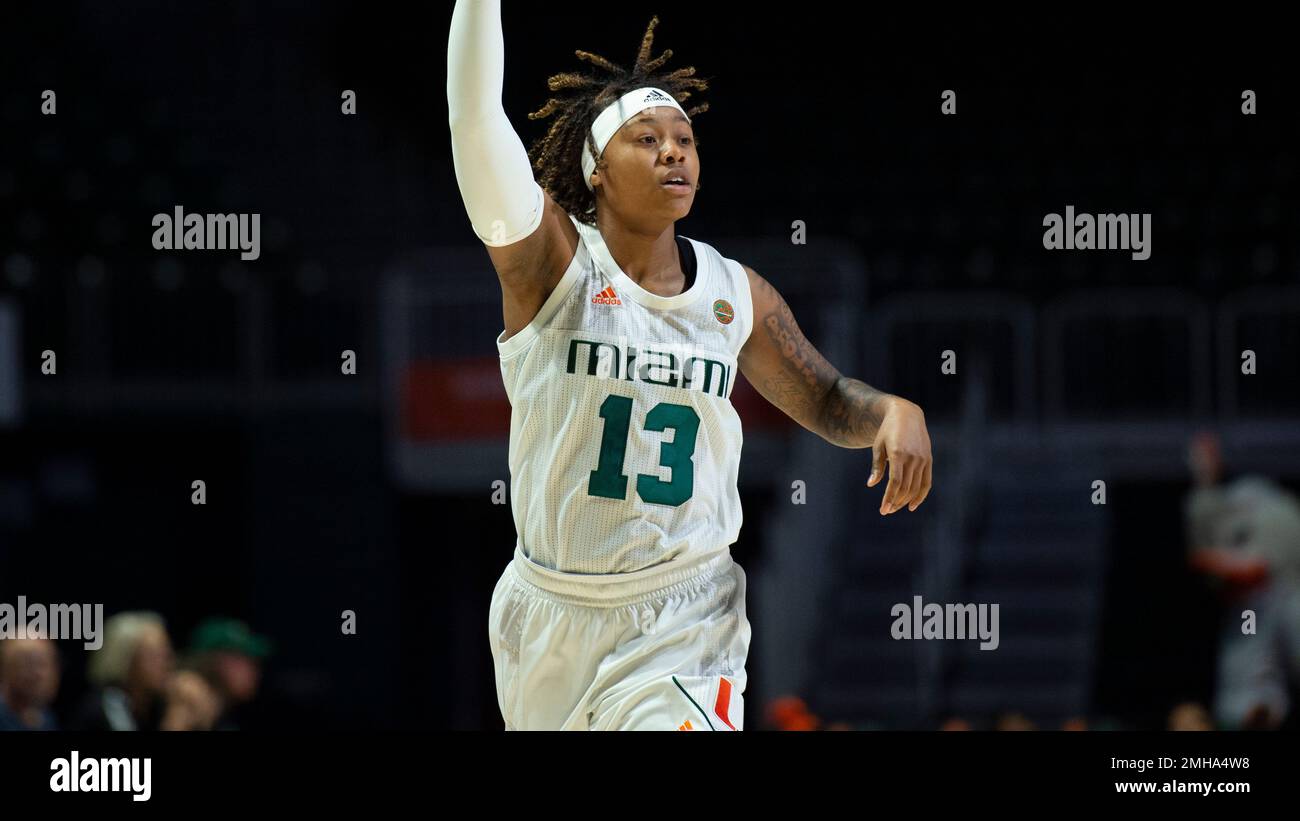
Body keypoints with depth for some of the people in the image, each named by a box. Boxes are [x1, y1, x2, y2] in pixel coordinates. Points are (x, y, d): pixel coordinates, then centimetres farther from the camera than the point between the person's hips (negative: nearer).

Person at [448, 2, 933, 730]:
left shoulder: (737, 295, 1)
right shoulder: (550, 264, -9)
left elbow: (823, 399, 16)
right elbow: (475, 117, -23)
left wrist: (894, 412, -6)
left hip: (684, 627, 0)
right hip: (555, 611, 0)